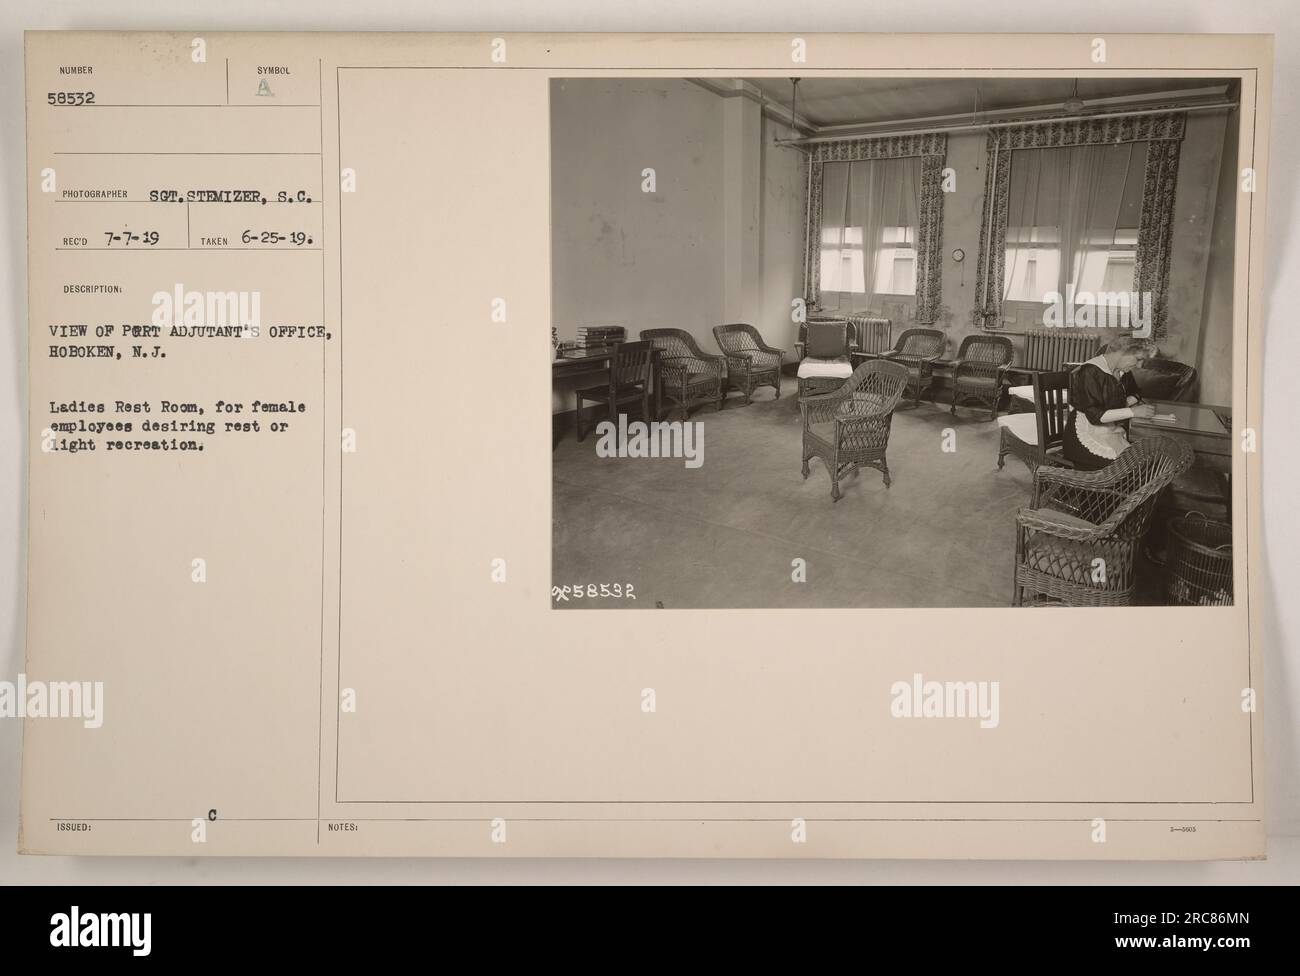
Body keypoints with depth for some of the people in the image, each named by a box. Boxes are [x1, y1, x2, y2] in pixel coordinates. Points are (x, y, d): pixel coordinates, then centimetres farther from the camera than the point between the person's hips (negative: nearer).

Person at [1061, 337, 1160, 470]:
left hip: (1115, 432, 8)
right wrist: (1133, 412, -23)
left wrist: (1127, 402, 1)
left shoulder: (1122, 370, 8)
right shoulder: (1090, 372, -18)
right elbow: (1095, 415, -24)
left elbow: (1135, 392, 26)